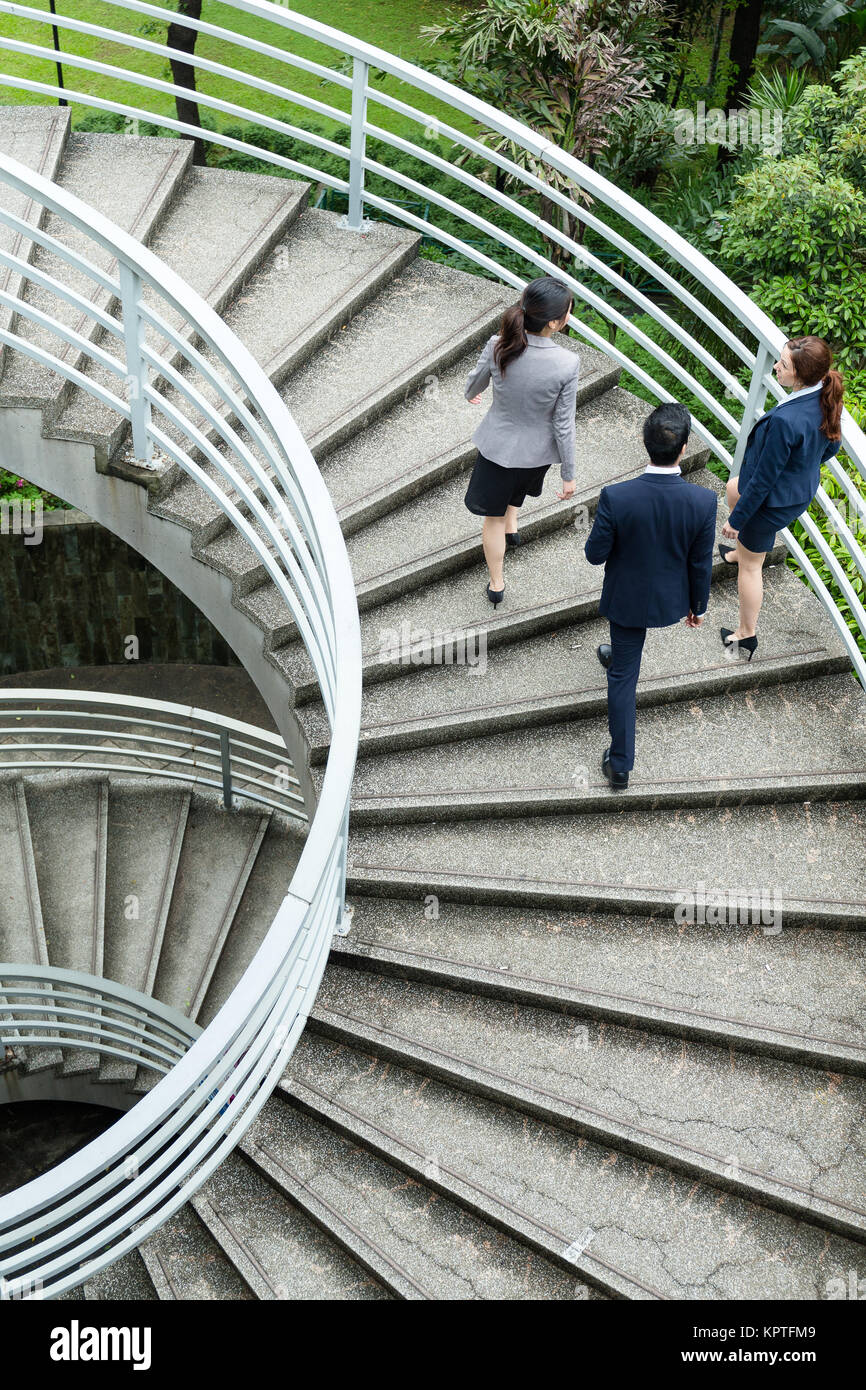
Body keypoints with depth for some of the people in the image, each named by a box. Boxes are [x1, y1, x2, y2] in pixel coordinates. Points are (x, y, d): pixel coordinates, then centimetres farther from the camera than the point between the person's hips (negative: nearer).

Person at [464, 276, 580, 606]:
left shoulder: (498, 346, -25)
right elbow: (563, 425, -19)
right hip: (538, 451, 0)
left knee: (493, 516, 22)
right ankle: (512, 524, 58)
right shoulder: (567, 364, -29)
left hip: (498, 445, 0)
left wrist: (471, 395, 24)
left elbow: (475, 383, -2)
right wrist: (568, 474, -5)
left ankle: (496, 584, 36)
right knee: (518, 481, 39)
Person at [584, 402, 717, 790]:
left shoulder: (616, 497, -31)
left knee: (623, 676, 13)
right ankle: (616, 653, 71)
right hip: (672, 599, 2)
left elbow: (595, 554, -16)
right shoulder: (703, 501, -26)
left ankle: (620, 766, 21)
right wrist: (698, 606, 6)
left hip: (627, 598, -2)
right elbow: (700, 564, -12)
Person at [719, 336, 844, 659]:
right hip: (804, 488, 9)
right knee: (733, 487, 36)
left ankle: (747, 635, 35)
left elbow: (763, 480, -30)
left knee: (750, 564, 15)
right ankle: (741, 549, 61)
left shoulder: (784, 421, -40)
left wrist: (736, 519, -16)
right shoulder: (826, 400, -15)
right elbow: (832, 445, 5)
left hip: (774, 501, -8)